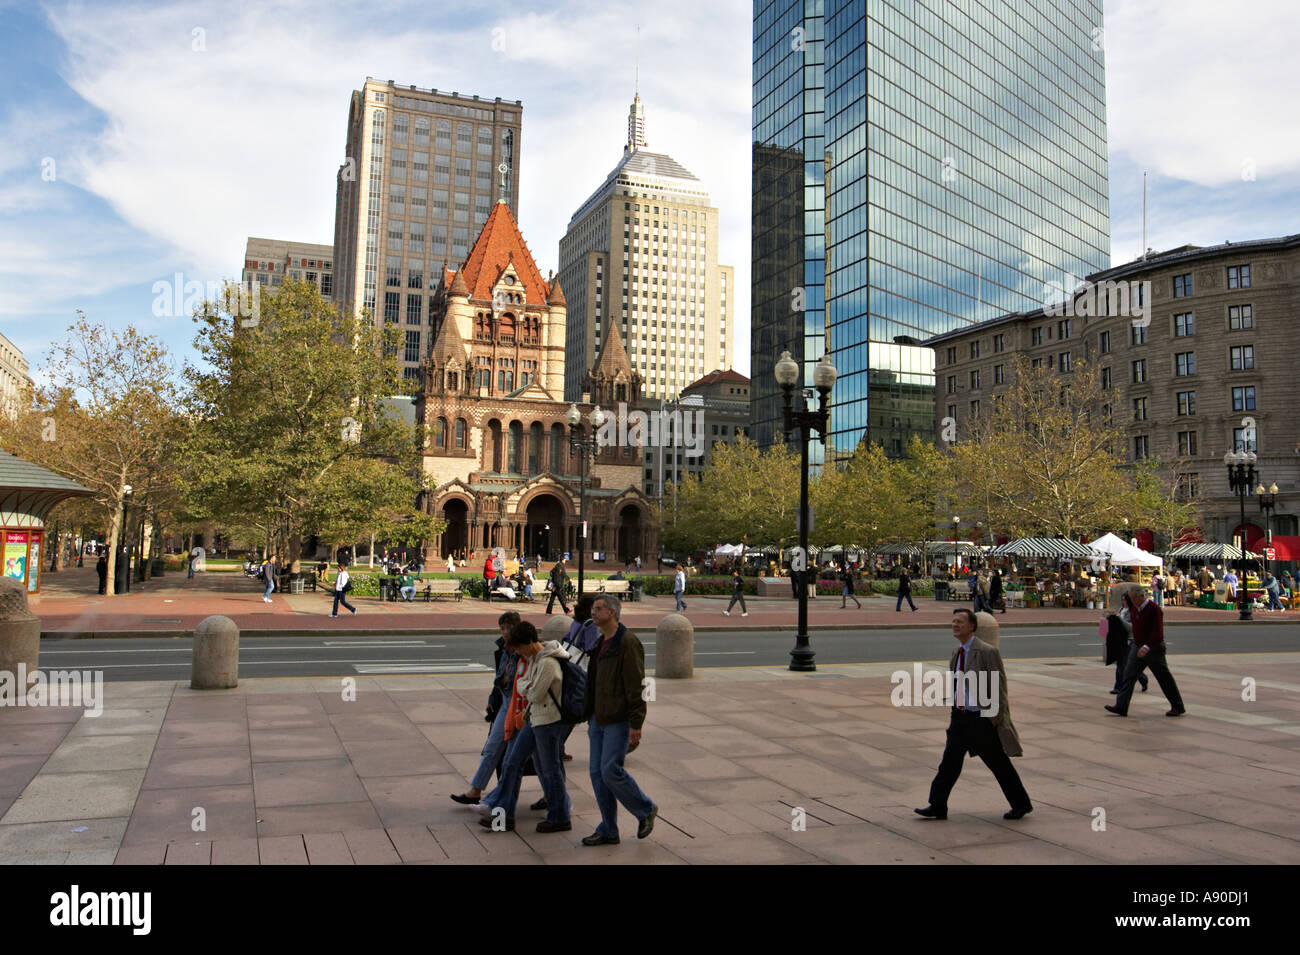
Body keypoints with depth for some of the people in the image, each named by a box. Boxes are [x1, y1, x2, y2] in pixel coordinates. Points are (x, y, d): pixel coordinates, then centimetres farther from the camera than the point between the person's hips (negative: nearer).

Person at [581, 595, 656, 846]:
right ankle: (608, 831, 17)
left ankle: (646, 810, 13)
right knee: (597, 773, 7)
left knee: (611, 771, -10)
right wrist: (591, 720, 22)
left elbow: (636, 686, -17)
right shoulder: (600, 643, 15)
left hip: (619, 721, -9)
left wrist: (636, 726, -19)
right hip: (599, 720, 9)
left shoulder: (628, 642, -14)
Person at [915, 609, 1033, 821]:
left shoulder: (987, 652, -15)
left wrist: (995, 720, -13)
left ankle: (1021, 804, 26)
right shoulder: (957, 652, 9)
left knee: (999, 765, 7)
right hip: (960, 716, 7)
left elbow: (999, 688, -13)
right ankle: (938, 807, 12)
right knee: (949, 762, 6)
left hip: (982, 718, -7)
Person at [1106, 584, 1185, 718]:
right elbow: (1127, 594, 27)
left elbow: (1158, 633, -29)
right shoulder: (1134, 607, 2)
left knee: (1165, 679, 6)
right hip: (1137, 647, 7)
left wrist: (1147, 646, -38)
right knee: (1129, 676, -1)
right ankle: (1121, 707, -4)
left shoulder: (1154, 609, -21)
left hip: (1153, 649, -7)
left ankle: (1178, 707, 21)